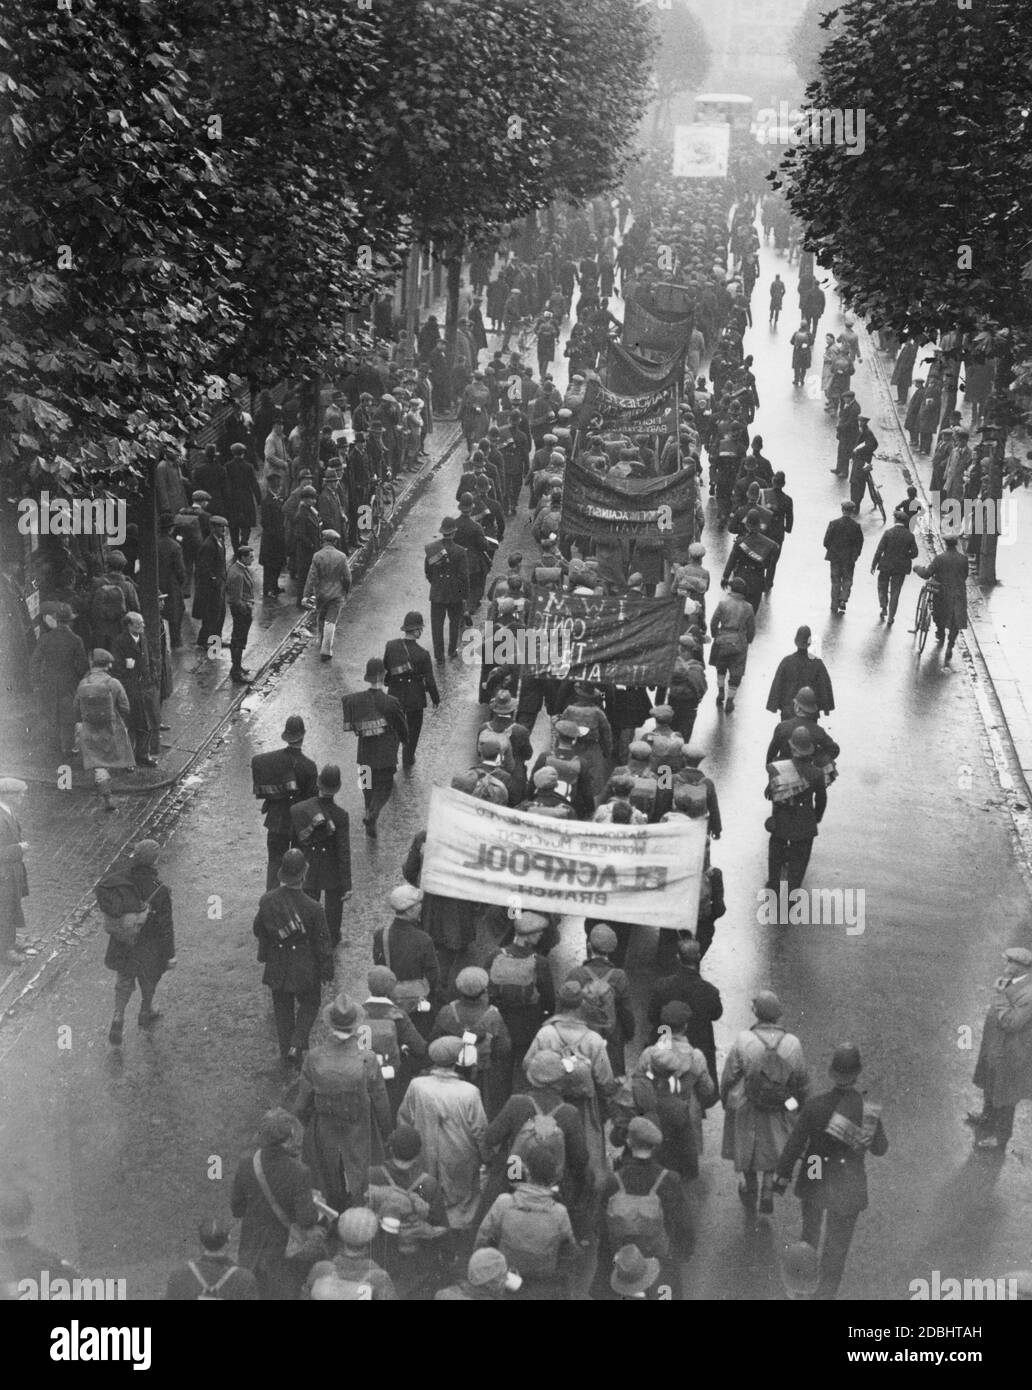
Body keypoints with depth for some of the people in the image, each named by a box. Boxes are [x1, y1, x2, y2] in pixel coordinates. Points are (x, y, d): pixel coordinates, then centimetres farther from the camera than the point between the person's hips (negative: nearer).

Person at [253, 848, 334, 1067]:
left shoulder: (267, 901, -18)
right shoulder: (312, 909, -26)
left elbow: (259, 931, 0)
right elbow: (322, 943, -15)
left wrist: (263, 955, 19)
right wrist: (326, 973, 0)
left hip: (277, 966, 3)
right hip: (305, 967, -3)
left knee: (282, 1008, 21)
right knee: (309, 1003, 22)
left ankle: (287, 1051, 31)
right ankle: (297, 1044, 7)